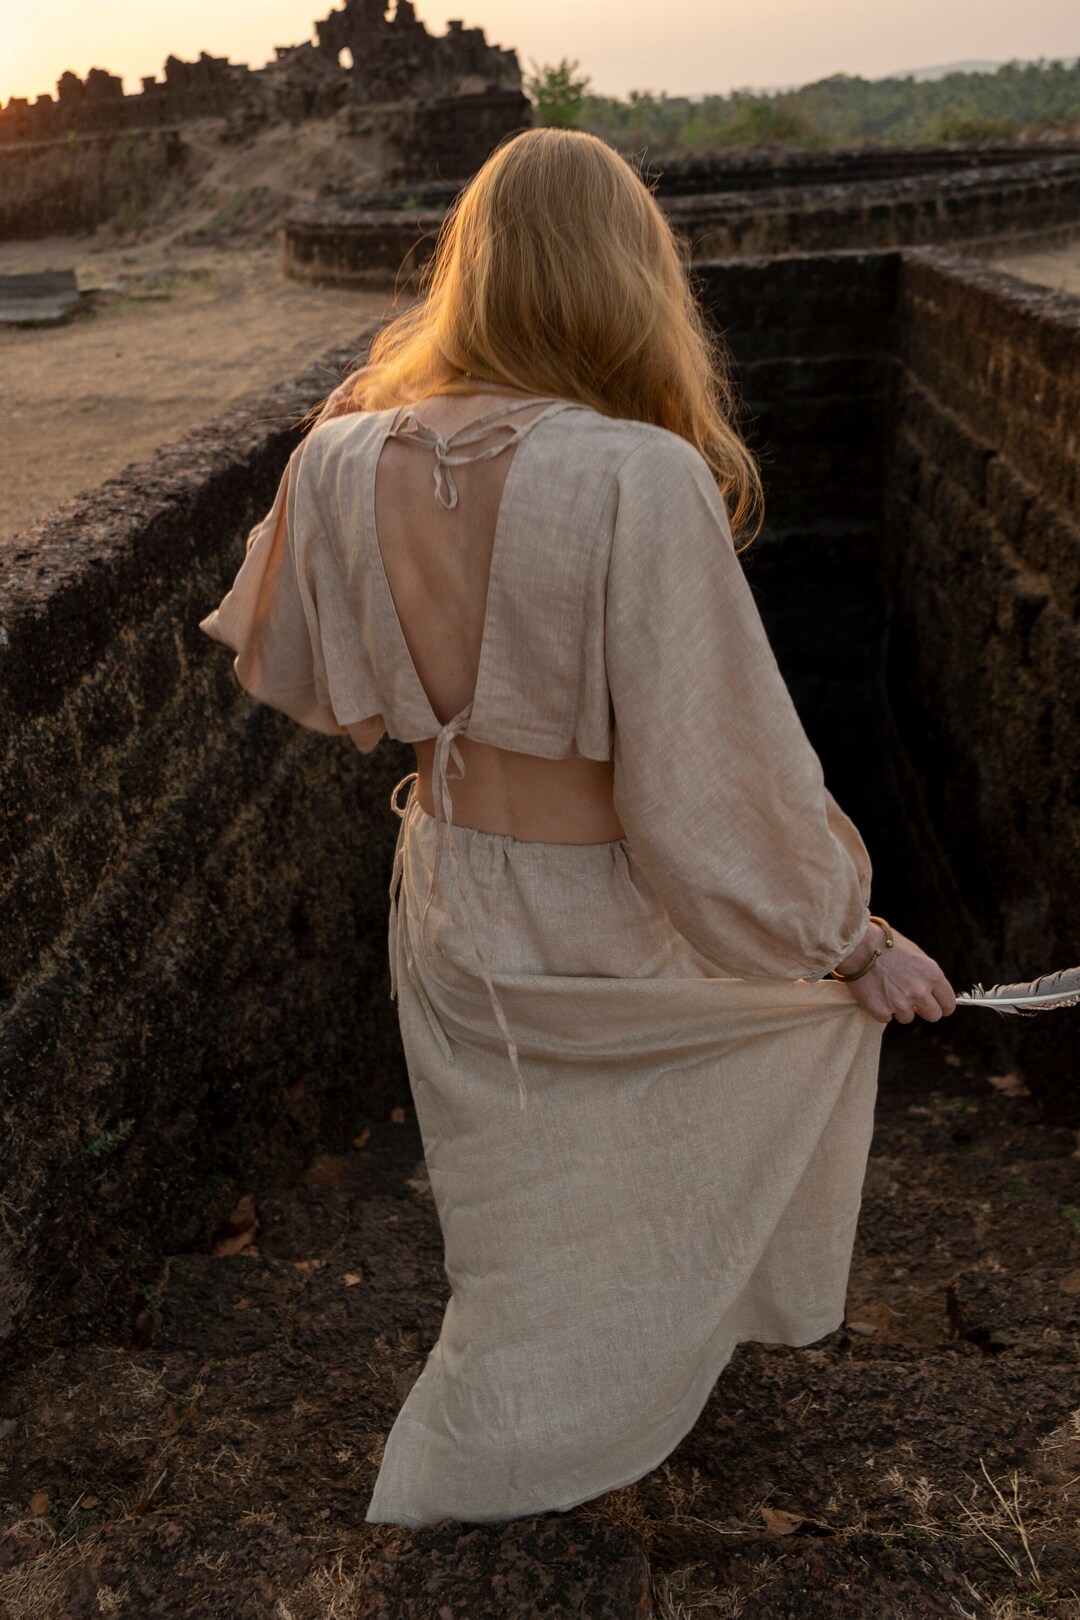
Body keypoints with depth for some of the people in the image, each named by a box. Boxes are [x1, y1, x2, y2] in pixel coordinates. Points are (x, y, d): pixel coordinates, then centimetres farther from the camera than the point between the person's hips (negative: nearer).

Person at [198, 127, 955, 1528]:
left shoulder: (347, 458, -10)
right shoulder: (641, 480, -27)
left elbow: (287, 670, 7)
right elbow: (715, 785, -24)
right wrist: (856, 940, -9)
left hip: (454, 910, 5)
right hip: (611, 927, -4)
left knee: (536, 1237, 28)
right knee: (822, 984, 29)